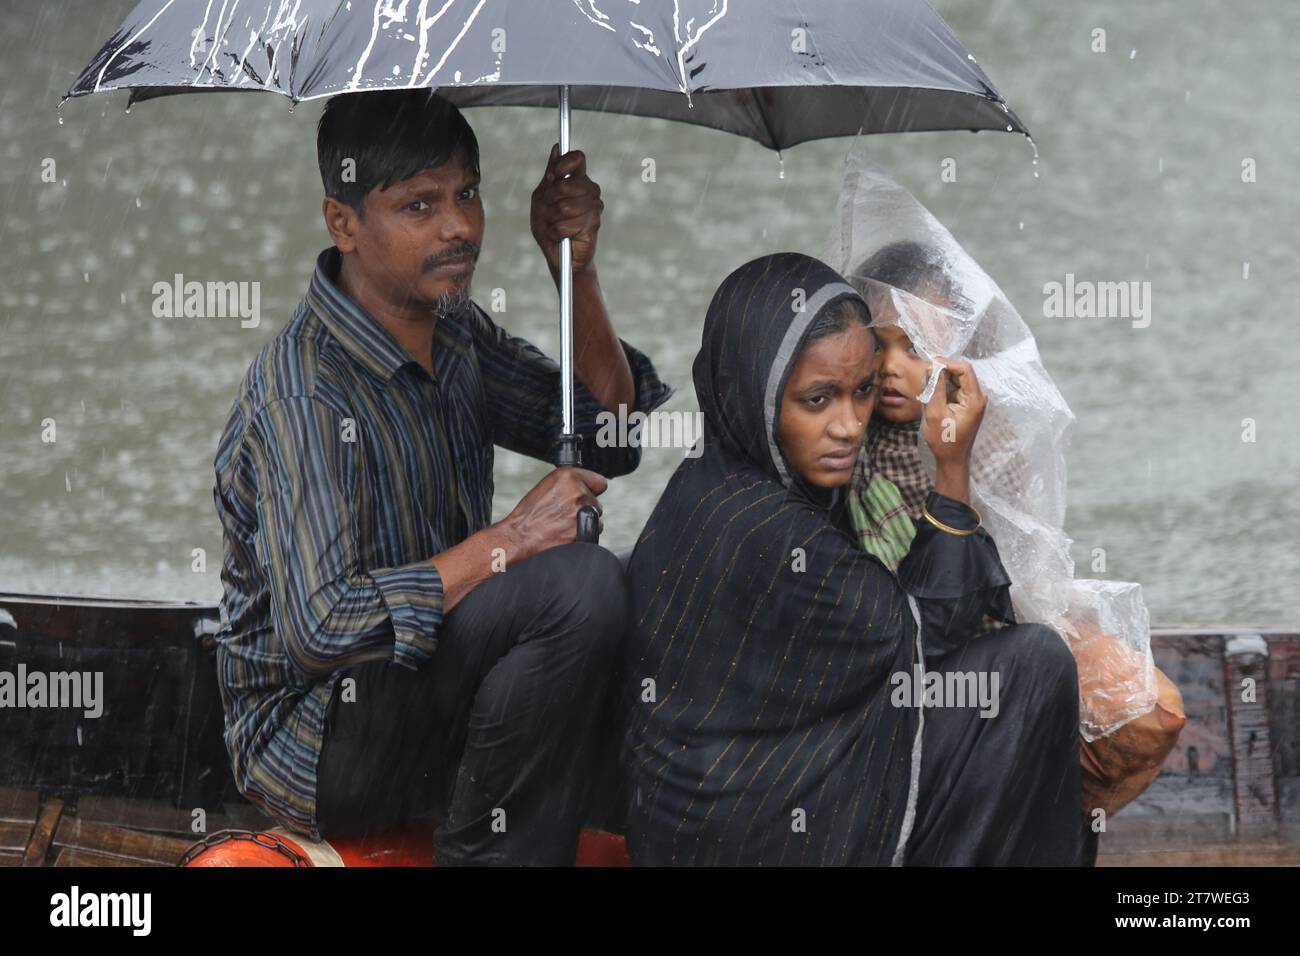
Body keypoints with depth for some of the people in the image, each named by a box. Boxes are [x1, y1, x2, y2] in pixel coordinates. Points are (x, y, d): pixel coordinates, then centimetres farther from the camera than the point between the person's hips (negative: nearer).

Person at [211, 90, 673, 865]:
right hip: (318, 741, -9)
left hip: (426, 697, 9)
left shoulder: (457, 334, 6)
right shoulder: (302, 392, -22)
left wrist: (576, 270, -3)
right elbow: (321, 628, -30)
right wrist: (506, 543, -25)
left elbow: (612, 439, 10)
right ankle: (490, 850, -10)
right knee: (576, 586, -25)